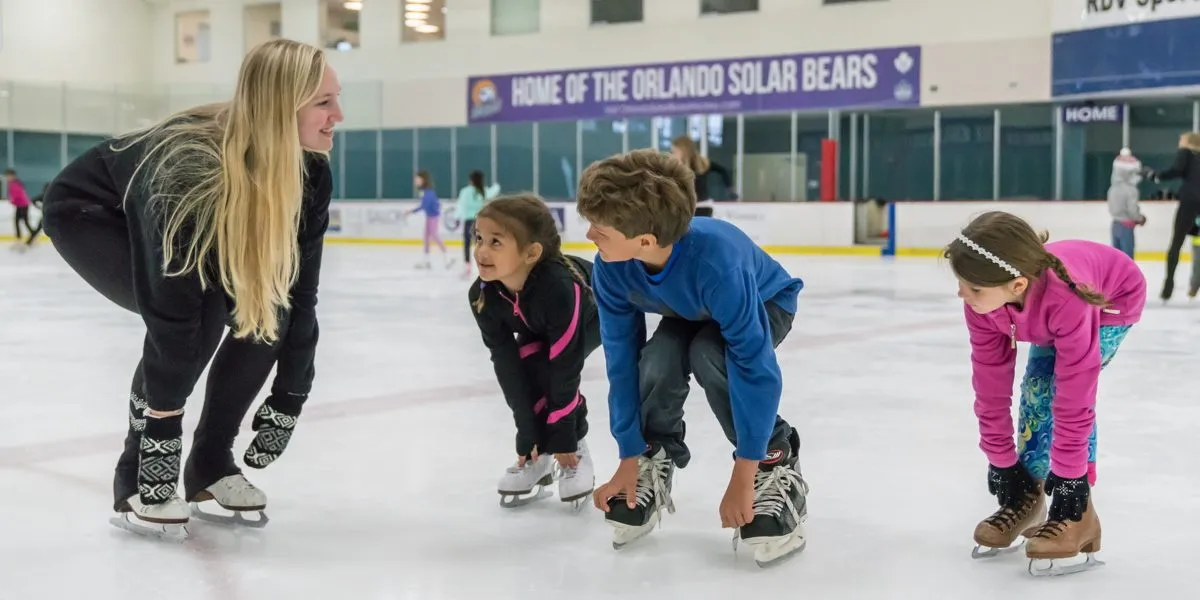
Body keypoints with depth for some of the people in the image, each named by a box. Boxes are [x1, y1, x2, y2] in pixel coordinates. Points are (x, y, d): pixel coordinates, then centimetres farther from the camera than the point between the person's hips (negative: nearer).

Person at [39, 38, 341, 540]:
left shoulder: (310, 174, -22)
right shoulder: (186, 171, -41)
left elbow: (299, 290, -16)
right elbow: (171, 312, -37)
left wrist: (289, 399, -16)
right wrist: (162, 426, -32)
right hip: (88, 214, -6)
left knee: (267, 309, -13)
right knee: (197, 312, -28)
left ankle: (209, 464, 4)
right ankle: (135, 484, -11)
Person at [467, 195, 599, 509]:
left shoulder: (561, 288, -46)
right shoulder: (482, 295, -29)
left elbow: (565, 368, -38)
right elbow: (507, 364, -24)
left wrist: (564, 438, -31)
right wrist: (528, 434, -22)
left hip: (597, 315, -5)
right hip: (540, 327, 5)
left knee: (549, 371, -25)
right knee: (522, 371, -18)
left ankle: (576, 450, -5)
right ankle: (538, 459, -2)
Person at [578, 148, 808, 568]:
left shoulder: (716, 262, -45)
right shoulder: (611, 270, -29)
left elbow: (754, 367, -42)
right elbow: (622, 362, -19)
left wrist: (742, 475, -40)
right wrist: (630, 459, -17)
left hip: (765, 302, -4)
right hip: (691, 313, 4)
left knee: (710, 356, -34)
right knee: (657, 363, -26)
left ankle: (775, 469, -15)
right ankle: (655, 463, 3)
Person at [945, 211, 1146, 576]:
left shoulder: (1067, 298, -48)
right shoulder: (983, 298, -31)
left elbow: (1075, 396, -40)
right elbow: (990, 383, -21)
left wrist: (1069, 476, -33)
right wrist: (1001, 460, -15)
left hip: (1114, 298, -5)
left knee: (1063, 389, -21)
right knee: (1036, 388, -6)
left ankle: (1079, 512, -12)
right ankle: (1027, 495, 13)